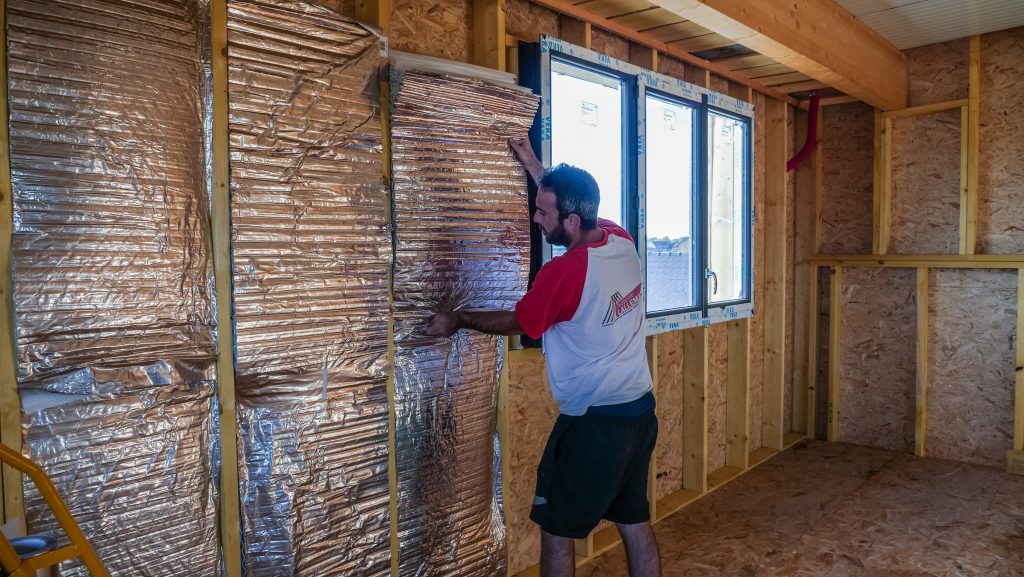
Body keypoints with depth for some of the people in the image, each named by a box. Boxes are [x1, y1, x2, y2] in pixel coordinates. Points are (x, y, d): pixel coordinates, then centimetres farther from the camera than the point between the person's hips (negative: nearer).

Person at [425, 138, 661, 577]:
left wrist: (457, 320, 8)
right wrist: (535, 169, 25)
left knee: (556, 528, 11)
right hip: (640, 410, 8)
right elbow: (578, 204, 19)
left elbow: (516, 323, -6)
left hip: (594, 422, -8)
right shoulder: (623, 241, -3)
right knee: (634, 522, 20)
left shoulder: (564, 273, -24)